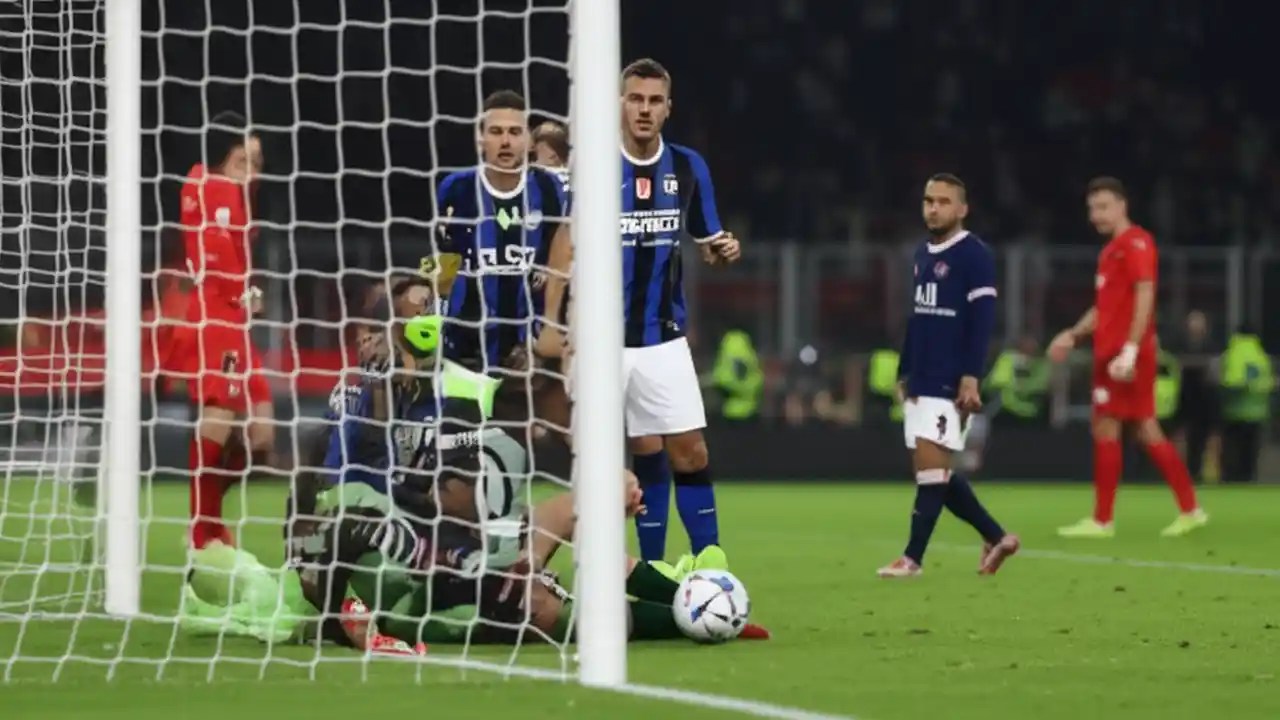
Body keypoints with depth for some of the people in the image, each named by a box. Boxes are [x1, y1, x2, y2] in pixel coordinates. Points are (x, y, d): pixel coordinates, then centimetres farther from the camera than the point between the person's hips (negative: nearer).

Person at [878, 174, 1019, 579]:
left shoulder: (974, 256, -8)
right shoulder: (923, 253, 17)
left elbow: (982, 319, -14)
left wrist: (970, 377, -20)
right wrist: (904, 372, 21)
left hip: (950, 383, -9)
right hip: (921, 381, 9)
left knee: (931, 466, -10)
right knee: (934, 472, 9)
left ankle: (913, 558, -7)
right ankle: (996, 538, 20)